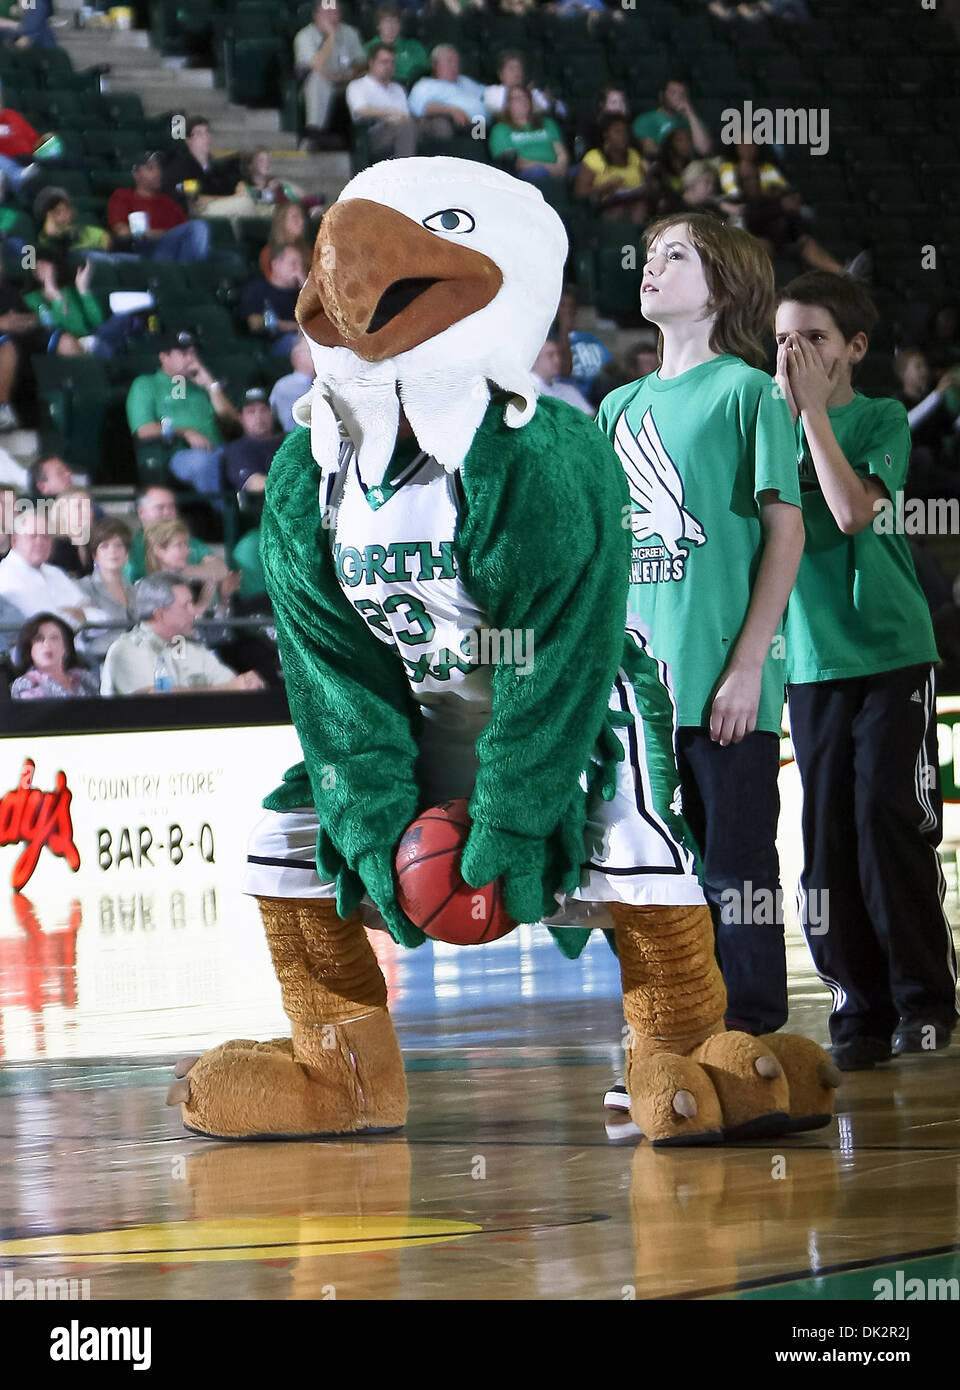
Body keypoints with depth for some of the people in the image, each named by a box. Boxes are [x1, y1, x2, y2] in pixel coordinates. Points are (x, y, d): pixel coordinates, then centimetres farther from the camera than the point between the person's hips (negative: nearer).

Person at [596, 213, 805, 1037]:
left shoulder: (746, 389, -3)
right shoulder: (624, 405, 15)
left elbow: (786, 529, -7)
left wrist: (748, 665, -13)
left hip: (722, 681, -6)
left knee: (734, 870, -3)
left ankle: (751, 1040, 3)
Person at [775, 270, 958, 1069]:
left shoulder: (883, 420, 0)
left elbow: (854, 512, -16)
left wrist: (813, 408, -12)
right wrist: (784, 407, -10)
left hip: (892, 652, -3)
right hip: (811, 661, 3)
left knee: (891, 822, -7)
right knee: (830, 837, 2)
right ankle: (862, 1004, 9)